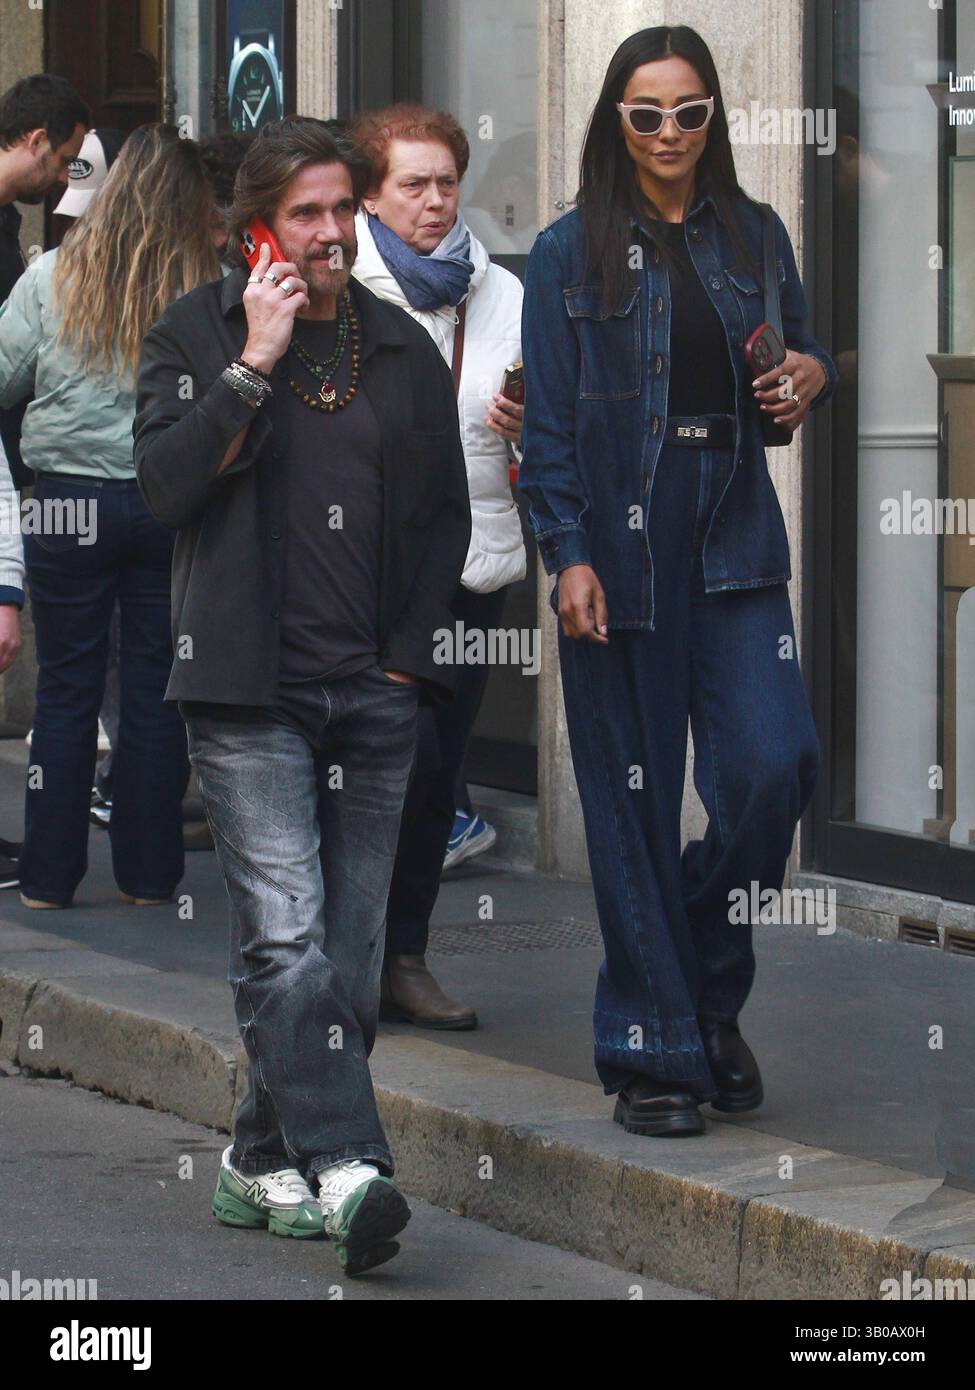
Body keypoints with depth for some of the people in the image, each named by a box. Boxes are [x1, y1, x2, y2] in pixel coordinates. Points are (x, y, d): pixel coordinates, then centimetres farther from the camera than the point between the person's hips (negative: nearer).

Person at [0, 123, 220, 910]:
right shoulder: (211, 295, -7)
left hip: (70, 502, 0)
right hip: (174, 510, 0)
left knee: (66, 690, 8)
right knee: (158, 691, 8)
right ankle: (147, 873, 13)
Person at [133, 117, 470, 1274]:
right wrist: (255, 363, -14)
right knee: (287, 937, -16)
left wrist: (411, 651, 8)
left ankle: (263, 1161, 16)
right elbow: (165, 481, -11)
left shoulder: (403, 352, 13)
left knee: (349, 949, 4)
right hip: (251, 693, -4)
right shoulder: (194, 335, 4)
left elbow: (446, 516, 19)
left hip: (375, 698, 4)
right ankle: (343, 1168, -22)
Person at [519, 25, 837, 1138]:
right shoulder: (570, 252, 2)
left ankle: (711, 993, 12)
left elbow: (796, 360, 21)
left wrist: (811, 378, -3)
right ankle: (653, 1053, 9)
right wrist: (569, 557, -10)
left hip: (733, 540, 3)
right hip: (620, 542, -3)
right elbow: (549, 420, -1)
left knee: (773, 761, -12)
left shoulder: (753, 238, 11)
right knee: (635, 796, -1)